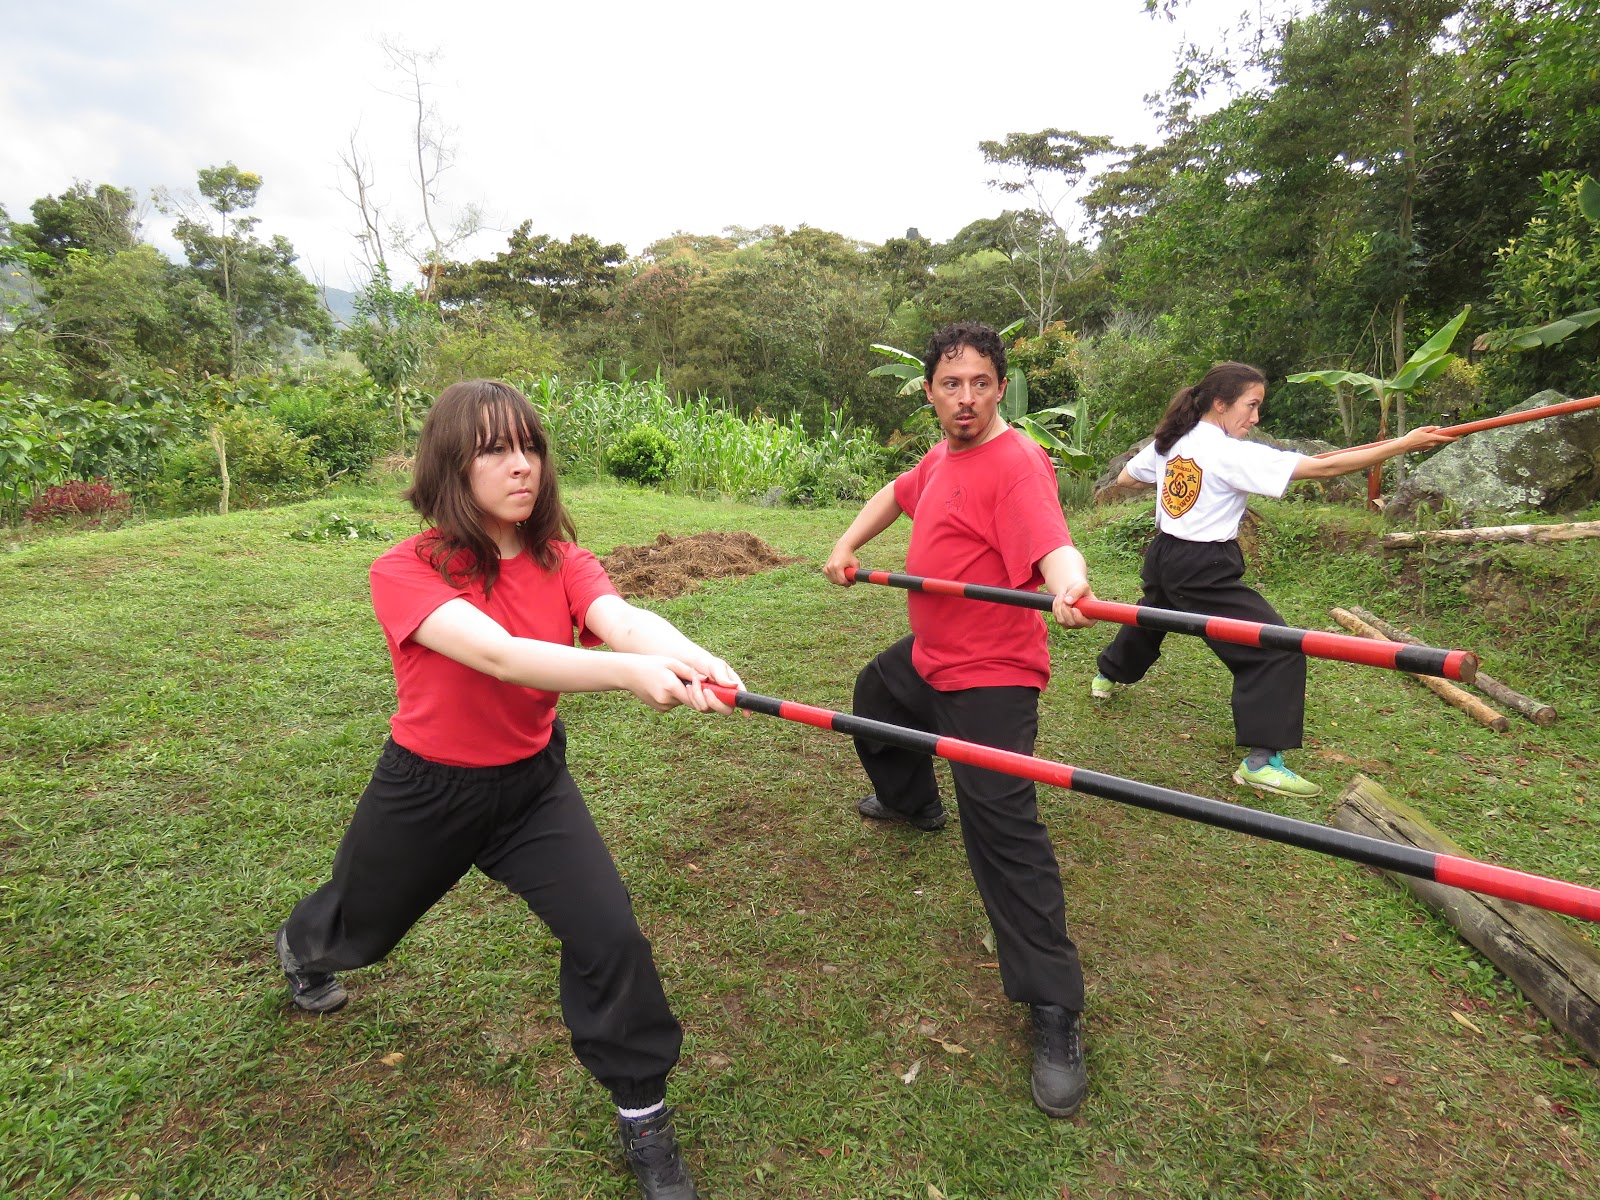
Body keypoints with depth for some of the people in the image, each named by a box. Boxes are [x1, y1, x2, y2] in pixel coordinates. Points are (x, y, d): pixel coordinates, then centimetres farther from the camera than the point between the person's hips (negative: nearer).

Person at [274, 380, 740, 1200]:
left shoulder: (561, 562, -12)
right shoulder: (405, 573, -23)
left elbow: (621, 618, -33)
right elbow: (496, 653, -42)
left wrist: (689, 656, -56)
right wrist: (630, 672, -57)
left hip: (533, 782, 2)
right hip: (426, 791, -1)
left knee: (609, 935, -12)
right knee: (359, 928, 27)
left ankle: (643, 1119, 14)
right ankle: (301, 946, 68)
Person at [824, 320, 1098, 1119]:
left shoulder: (1016, 463, -22)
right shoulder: (944, 457, 6)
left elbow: (1052, 544, -39)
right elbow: (898, 494, 24)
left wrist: (1069, 584, -61)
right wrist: (848, 545, 12)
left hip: (989, 673, -10)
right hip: (929, 656, 10)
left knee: (1000, 825, -18)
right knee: (874, 696, 35)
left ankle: (1055, 1012, -6)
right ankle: (911, 802, 63)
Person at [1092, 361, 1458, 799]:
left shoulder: (1169, 442, 4)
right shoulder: (1232, 454, -17)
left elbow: (1125, 479, 21)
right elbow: (1322, 467, -19)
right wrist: (1402, 445, -15)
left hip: (1163, 556, 9)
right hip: (1205, 570, -8)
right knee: (1277, 650, -9)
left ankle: (1107, 676, 59)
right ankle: (1261, 761, -13)